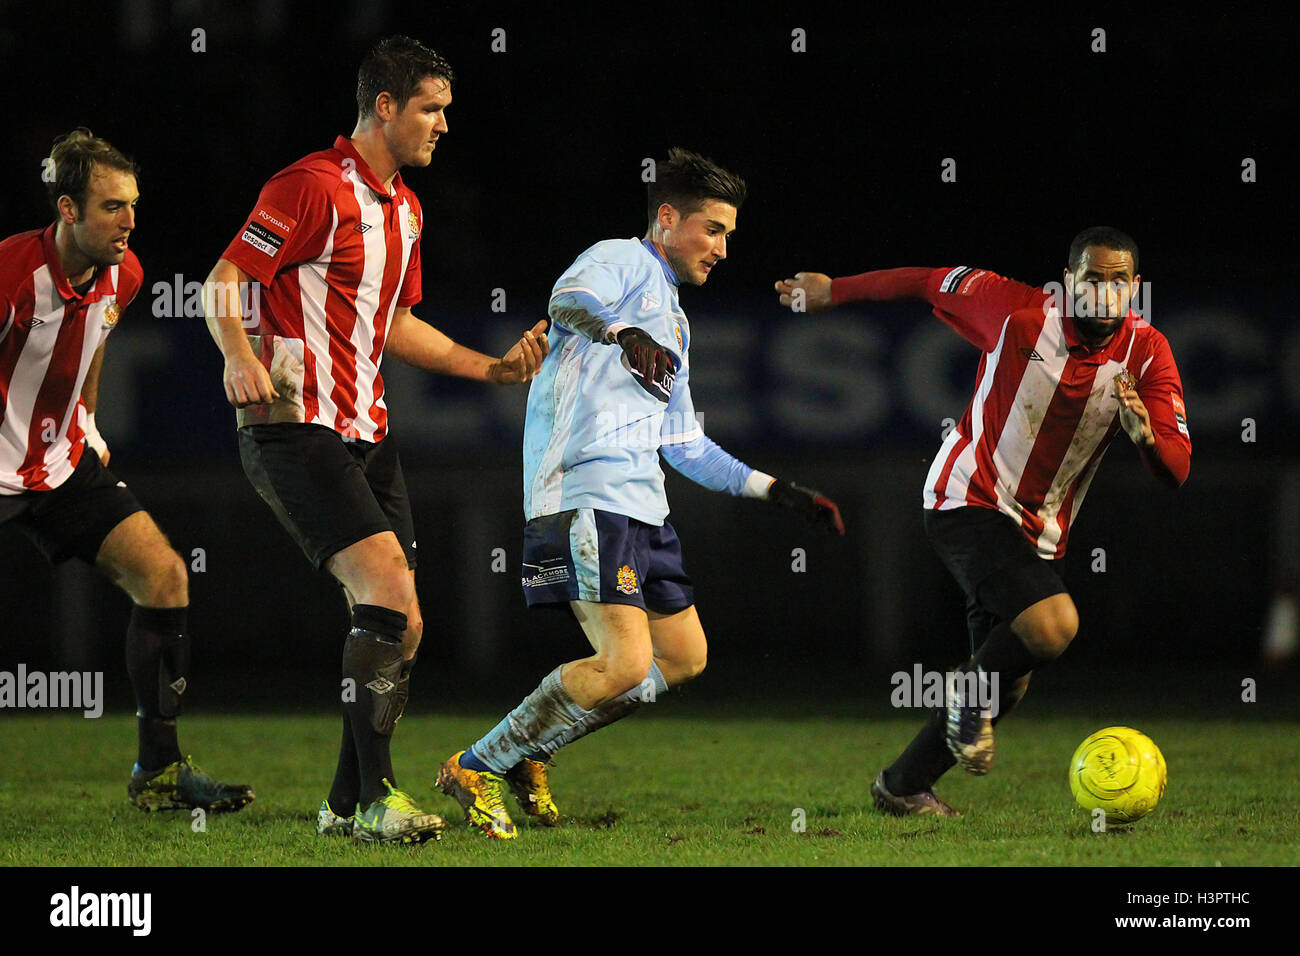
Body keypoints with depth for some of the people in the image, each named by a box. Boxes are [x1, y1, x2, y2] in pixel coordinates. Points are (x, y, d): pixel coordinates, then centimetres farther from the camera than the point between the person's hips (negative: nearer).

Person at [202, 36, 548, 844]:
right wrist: (240, 355, -32)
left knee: (398, 624, 3)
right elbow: (226, 278, -15)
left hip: (367, 434, 9)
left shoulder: (404, 208, 17)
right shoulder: (312, 187, -11)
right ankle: (374, 798, -17)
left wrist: (492, 367, 22)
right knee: (387, 589, -21)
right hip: (295, 432, -9)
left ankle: (349, 803, 14)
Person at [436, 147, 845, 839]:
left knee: (684, 658, 11)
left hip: (641, 507, 10)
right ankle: (475, 770, -7)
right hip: (586, 494, -10)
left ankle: (529, 752, 19)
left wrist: (778, 492, 29)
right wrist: (623, 332, -46)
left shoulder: (673, 322, 27)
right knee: (626, 664, -18)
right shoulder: (623, 262, 0)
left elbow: (685, 445, 32)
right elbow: (570, 299, -25)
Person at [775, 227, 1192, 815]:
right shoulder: (1015, 310, -17)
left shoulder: (1147, 354, -8)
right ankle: (972, 698, 1)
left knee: (1006, 684, 11)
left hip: (1038, 533, 6)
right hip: (968, 501, -6)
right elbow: (930, 283, 0)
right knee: (1052, 626, -28)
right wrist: (833, 291, 9)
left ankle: (902, 787, 30)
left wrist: (1146, 434, -36)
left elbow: (1177, 472, -13)